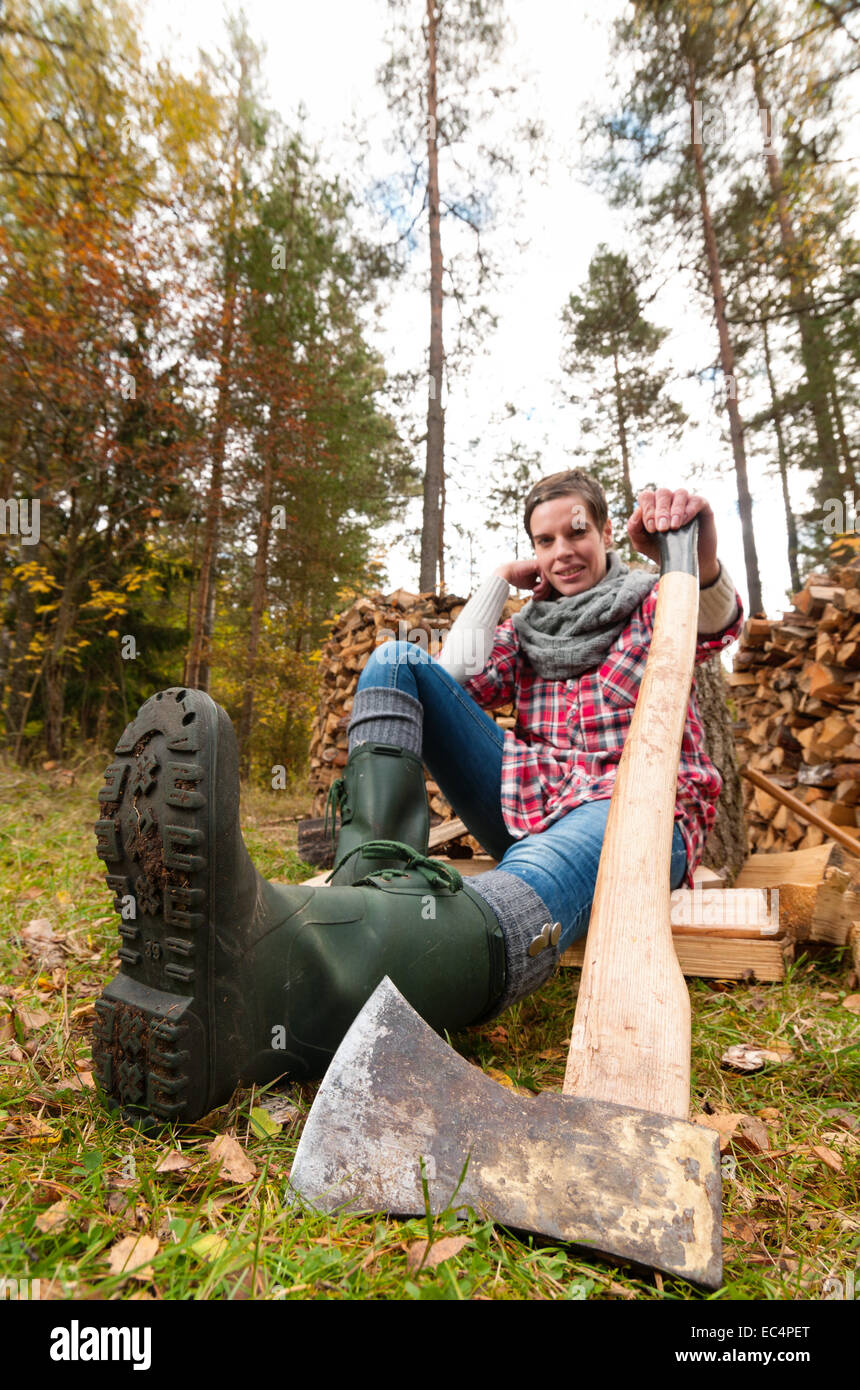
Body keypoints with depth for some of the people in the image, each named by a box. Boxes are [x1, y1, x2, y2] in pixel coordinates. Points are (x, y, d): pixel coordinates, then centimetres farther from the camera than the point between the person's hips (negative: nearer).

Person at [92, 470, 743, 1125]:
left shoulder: (650, 606, 10)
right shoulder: (528, 628, 21)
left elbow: (718, 624, -14)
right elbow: (456, 682, 4)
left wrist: (703, 562, -38)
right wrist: (501, 579, 8)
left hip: (633, 811, -4)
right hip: (531, 805, 5)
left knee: (523, 893, -42)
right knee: (398, 662, -6)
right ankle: (369, 888, -29)